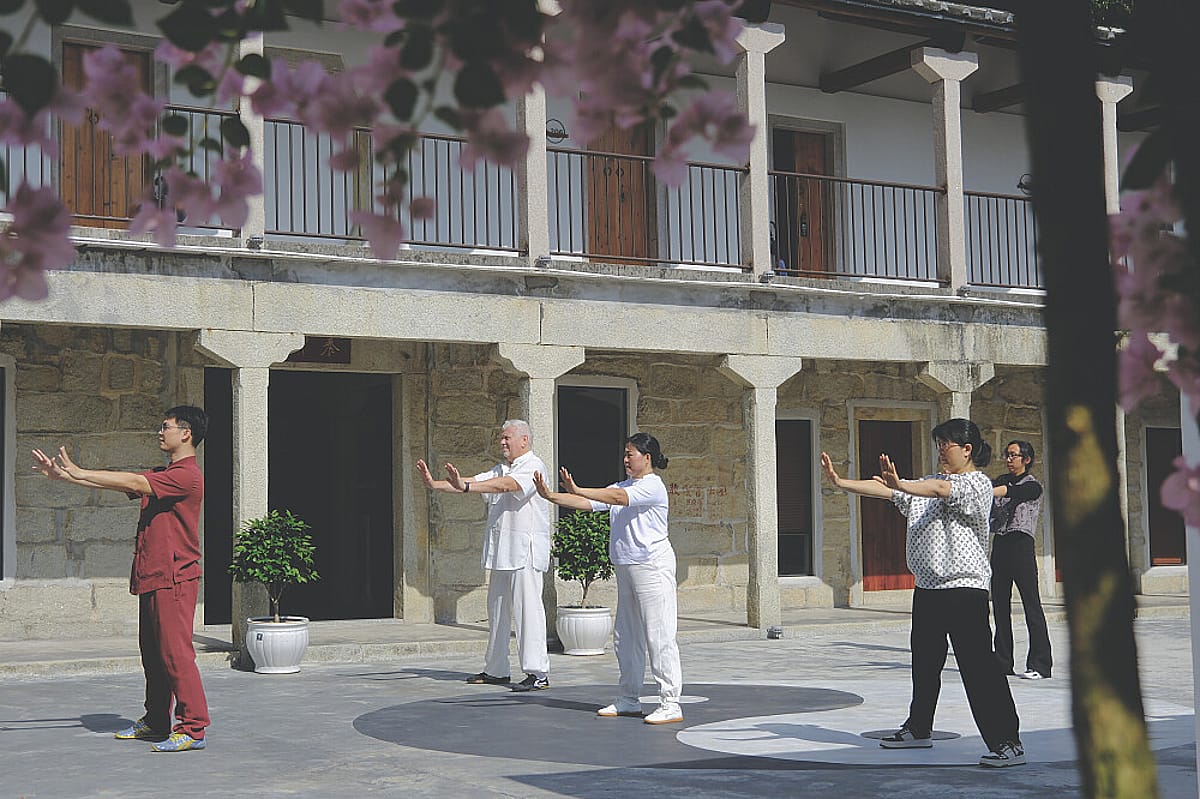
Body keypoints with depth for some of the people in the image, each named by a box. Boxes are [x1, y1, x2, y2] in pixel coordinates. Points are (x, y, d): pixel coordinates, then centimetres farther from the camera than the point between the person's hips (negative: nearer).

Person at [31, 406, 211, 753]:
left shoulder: (187, 475, -13)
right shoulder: (161, 474, 19)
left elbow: (133, 482, -21)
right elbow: (128, 482, 16)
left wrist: (78, 473, -18)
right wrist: (64, 475, 9)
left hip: (174, 578, -10)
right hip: (152, 578, 10)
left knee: (175, 652, -10)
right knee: (152, 651, 14)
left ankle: (193, 728, -8)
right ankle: (155, 722, 23)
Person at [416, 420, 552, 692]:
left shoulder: (533, 466, -6)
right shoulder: (499, 470, 22)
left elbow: (506, 485, -23)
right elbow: (472, 483, 13)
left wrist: (465, 486, -33)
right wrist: (434, 484, -2)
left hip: (525, 551, -9)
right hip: (500, 551, 9)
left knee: (527, 607, -12)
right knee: (497, 610, 12)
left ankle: (538, 672, -11)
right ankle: (495, 670, 20)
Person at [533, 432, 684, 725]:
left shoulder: (653, 486, -9)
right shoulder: (622, 486, 18)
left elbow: (619, 497, -24)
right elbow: (589, 503, 10)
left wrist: (577, 490, -30)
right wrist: (550, 496, -2)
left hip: (652, 566, -9)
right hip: (626, 568, 9)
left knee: (659, 636, -10)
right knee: (625, 637, 12)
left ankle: (670, 704, -8)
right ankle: (629, 700, 22)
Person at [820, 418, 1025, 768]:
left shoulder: (978, 483, -7)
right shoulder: (928, 483, 18)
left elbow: (942, 489, -27)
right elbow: (884, 491, 14)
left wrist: (900, 486, -44)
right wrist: (839, 482, 3)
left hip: (964, 586, -8)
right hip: (927, 587, 9)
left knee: (978, 666, -12)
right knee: (924, 662, 18)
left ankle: (1007, 742, -9)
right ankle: (919, 728, 34)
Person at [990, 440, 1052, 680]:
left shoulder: (1032, 485, -2)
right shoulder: (1002, 480, 18)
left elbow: (1009, 492, -19)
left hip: (1021, 545, -6)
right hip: (999, 544, 6)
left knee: (1031, 604, -7)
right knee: (1000, 604, 7)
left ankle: (1040, 665, -6)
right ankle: (1003, 663, 13)